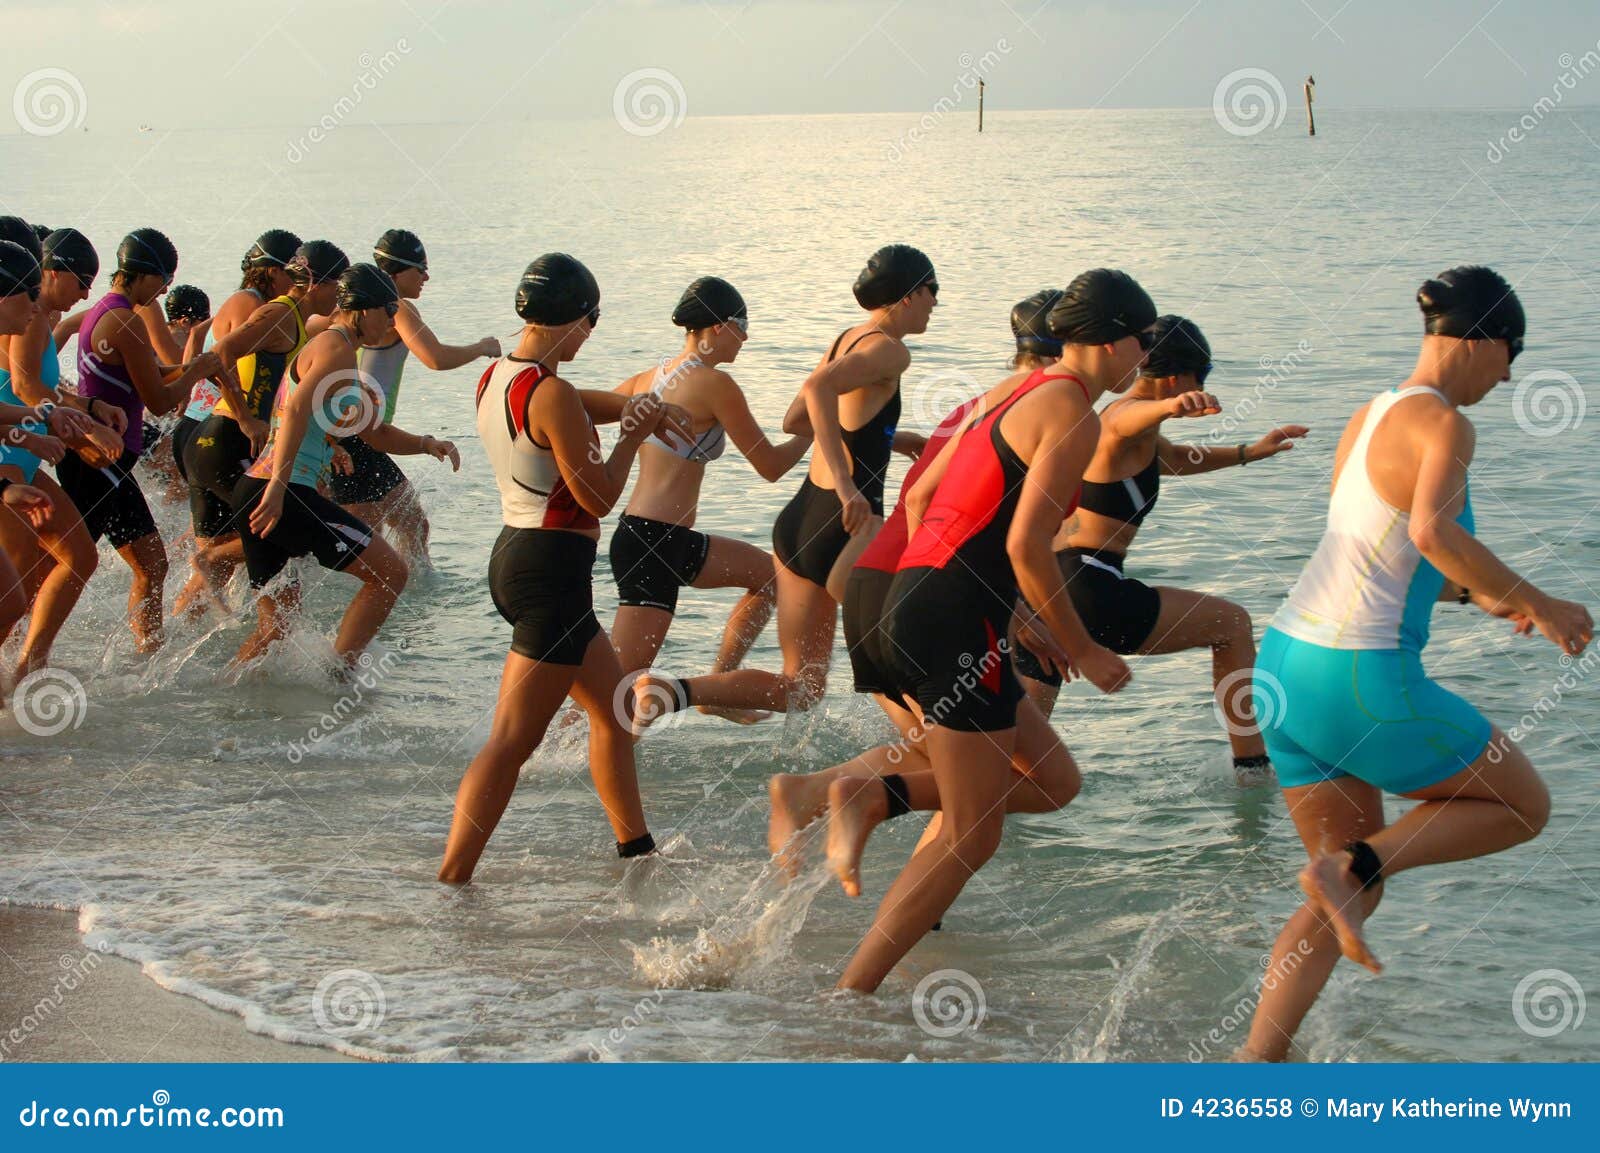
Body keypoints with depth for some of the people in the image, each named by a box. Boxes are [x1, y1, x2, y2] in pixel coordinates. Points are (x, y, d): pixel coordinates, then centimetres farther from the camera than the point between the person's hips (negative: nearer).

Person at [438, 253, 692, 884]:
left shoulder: (496, 377, 8)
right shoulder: (553, 395, -20)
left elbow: (585, 406, 25)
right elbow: (599, 497, -15)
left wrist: (641, 406, 11)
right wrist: (635, 434, -2)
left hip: (514, 552, 10)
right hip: (553, 567, -10)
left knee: (615, 707, 24)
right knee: (511, 743, -9)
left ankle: (635, 845, 37)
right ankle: (450, 884, -10)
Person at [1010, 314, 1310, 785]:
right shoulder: (1129, 412, -6)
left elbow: (1174, 459, 47)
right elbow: (1123, 424, -34)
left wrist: (1251, 452, 48)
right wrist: (1171, 407, -55)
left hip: (1039, 590, 9)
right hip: (1089, 592, -9)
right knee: (1232, 623, 11)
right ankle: (1252, 763, 15)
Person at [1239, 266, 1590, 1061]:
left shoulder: (1367, 418, 16)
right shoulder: (1443, 425, -11)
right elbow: (1432, 530, -31)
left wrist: (1475, 594, 28)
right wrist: (1539, 606, -20)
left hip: (1287, 662, 9)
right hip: (1362, 676, -9)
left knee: (1355, 889, 17)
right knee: (1524, 807, 13)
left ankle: (1256, 1065, 9)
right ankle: (1349, 869, -5)